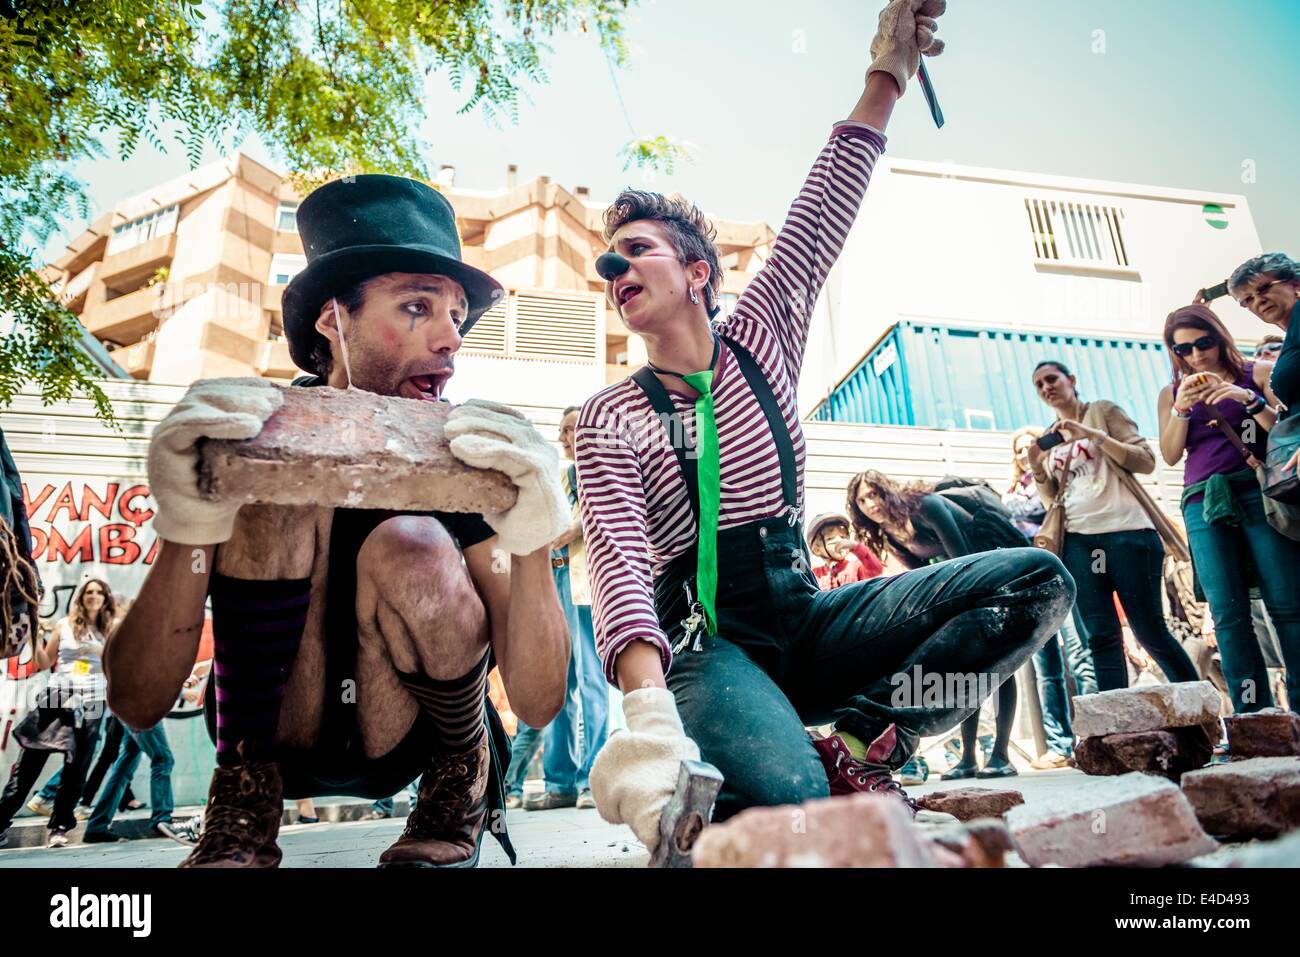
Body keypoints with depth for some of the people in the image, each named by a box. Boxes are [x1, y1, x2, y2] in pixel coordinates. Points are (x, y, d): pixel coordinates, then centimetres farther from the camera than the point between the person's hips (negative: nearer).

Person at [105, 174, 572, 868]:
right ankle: (242, 810, -10)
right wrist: (188, 532, -38)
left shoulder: (464, 460, -16)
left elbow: (538, 704, -22)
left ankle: (463, 785, -2)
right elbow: (137, 706, -20)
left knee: (412, 549, -29)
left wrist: (531, 547, -41)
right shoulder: (261, 434, -15)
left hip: (401, 745, 0)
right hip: (266, 741, 0)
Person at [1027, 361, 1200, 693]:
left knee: (1149, 630, -2)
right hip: (1078, 540, 4)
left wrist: (1094, 435, -14)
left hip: (1126, 532, -4)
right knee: (1101, 637, 0)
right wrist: (1036, 469, -2)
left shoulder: (1103, 411, 7)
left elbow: (1146, 461, -4)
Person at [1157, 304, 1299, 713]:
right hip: (1203, 502, 2)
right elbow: (1171, 455, 9)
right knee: (1228, 614, -5)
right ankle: (1252, 715, -3)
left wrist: (1248, 398, -11)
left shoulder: (1258, 372, 11)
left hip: (1258, 491, -1)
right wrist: (1181, 407, -4)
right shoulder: (1172, 392, 17)